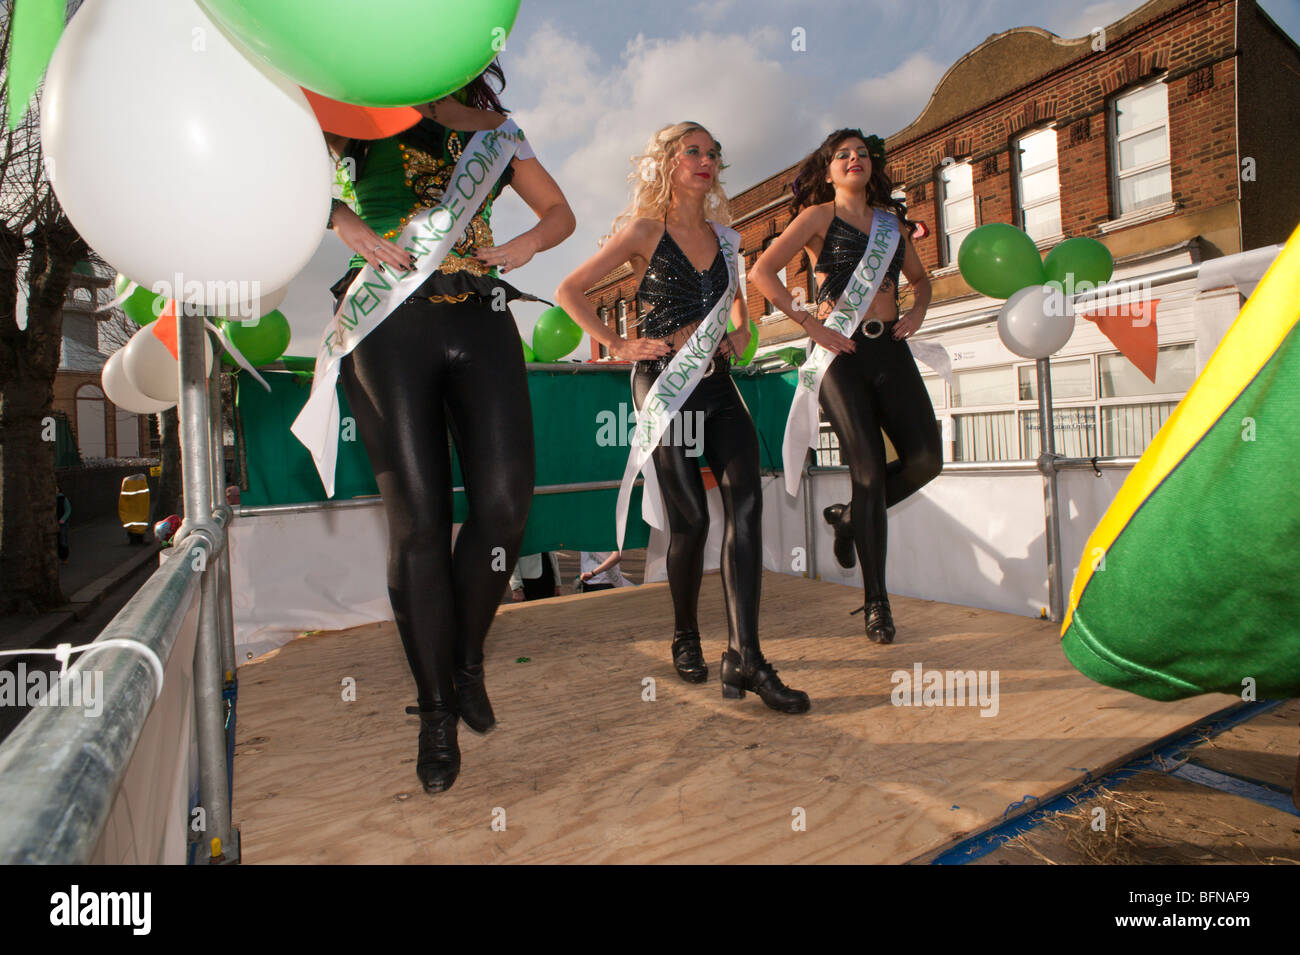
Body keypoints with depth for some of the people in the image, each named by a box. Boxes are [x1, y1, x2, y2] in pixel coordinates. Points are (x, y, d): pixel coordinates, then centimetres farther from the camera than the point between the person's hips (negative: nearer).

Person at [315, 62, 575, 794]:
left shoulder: (494, 128, 23)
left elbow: (561, 212, 26)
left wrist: (524, 246, 6)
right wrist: (347, 224, -9)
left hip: (481, 319, 3)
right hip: (392, 321, -2)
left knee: (504, 499, -13)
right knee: (418, 519, -5)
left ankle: (468, 662, 13)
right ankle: (436, 713, 9)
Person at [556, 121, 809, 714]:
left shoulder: (723, 236, 16)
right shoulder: (644, 230, 2)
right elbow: (569, 291, 2)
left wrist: (741, 332, 14)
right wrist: (617, 345, -5)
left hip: (717, 381, 5)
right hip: (664, 382, -4)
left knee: (746, 500, -14)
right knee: (690, 517, -5)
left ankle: (744, 658, -13)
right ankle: (685, 637, 20)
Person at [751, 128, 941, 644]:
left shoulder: (893, 220, 19)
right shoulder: (819, 216, 4)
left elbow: (920, 277, 32)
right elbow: (761, 273, -8)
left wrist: (917, 310, 10)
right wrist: (810, 324, -14)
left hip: (891, 350, 5)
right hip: (842, 352, -5)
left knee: (925, 459, -8)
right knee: (870, 474, -8)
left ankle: (849, 517, 22)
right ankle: (876, 603, 6)